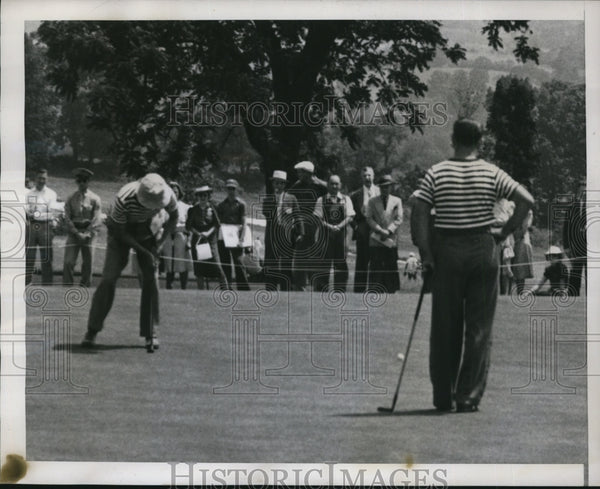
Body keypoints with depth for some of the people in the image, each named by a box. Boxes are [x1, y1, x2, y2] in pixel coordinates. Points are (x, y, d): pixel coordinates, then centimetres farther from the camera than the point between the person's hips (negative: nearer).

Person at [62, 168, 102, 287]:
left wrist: (87, 234, -11)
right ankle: (67, 285, -2)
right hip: (73, 232, 1)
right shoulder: (71, 198, 5)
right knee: (68, 261, -8)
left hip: (88, 232, -1)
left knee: (87, 262, 2)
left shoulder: (95, 199, 1)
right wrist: (77, 233, -7)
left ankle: (85, 284, 13)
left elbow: (96, 220, -2)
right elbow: (67, 218, 3)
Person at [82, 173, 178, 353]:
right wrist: (143, 251, -23)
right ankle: (92, 330, -3)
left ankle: (150, 333, 1)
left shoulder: (167, 195, -25)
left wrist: (159, 241, -13)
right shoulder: (124, 199, -36)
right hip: (120, 230, -3)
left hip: (145, 229, 3)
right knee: (109, 278, -13)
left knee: (151, 278, -7)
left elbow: (174, 218, -3)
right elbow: (120, 232, -22)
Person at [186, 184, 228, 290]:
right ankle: (201, 290, 7)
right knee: (199, 267, 1)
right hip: (197, 240, 1)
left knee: (217, 265, -11)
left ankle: (225, 289, -10)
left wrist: (208, 232, -11)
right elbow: (188, 226, 4)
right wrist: (198, 233, -10)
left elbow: (216, 224, 4)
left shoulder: (211, 208, 5)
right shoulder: (193, 210, 5)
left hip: (210, 240, -1)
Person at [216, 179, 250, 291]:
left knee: (238, 264, -9)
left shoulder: (241, 204, 4)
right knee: (225, 266, 4)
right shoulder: (221, 205, 13)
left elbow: (243, 223, -1)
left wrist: (241, 239, -13)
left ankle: (244, 289, -7)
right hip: (223, 238, 3)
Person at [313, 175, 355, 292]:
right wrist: (329, 226, -18)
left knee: (341, 264, 3)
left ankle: (340, 291, 10)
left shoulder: (345, 199, 8)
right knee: (323, 264, -3)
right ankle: (320, 290, 1)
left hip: (341, 233, 2)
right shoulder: (321, 200, 4)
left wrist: (339, 226, -16)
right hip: (325, 234, -2)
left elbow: (349, 217, 0)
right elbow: (317, 218, -3)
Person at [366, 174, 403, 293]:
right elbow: (369, 218, 5)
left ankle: (390, 291, 3)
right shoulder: (372, 201, 12)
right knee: (375, 267, -5)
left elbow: (398, 219, 4)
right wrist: (380, 230, -9)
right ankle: (374, 291, -5)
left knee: (391, 268, 0)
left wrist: (388, 231, -9)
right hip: (376, 240, 0)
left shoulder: (397, 201, 11)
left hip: (391, 239, 0)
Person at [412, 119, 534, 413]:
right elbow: (526, 201, -6)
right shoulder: (491, 174, 0)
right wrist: (504, 233, 1)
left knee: (445, 328, 9)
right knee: (479, 328, 5)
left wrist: (426, 256, -4)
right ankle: (469, 396, 2)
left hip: (446, 251, 0)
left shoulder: (436, 174, -1)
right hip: (483, 250, 0)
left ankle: (443, 397, 15)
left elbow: (419, 215, -8)